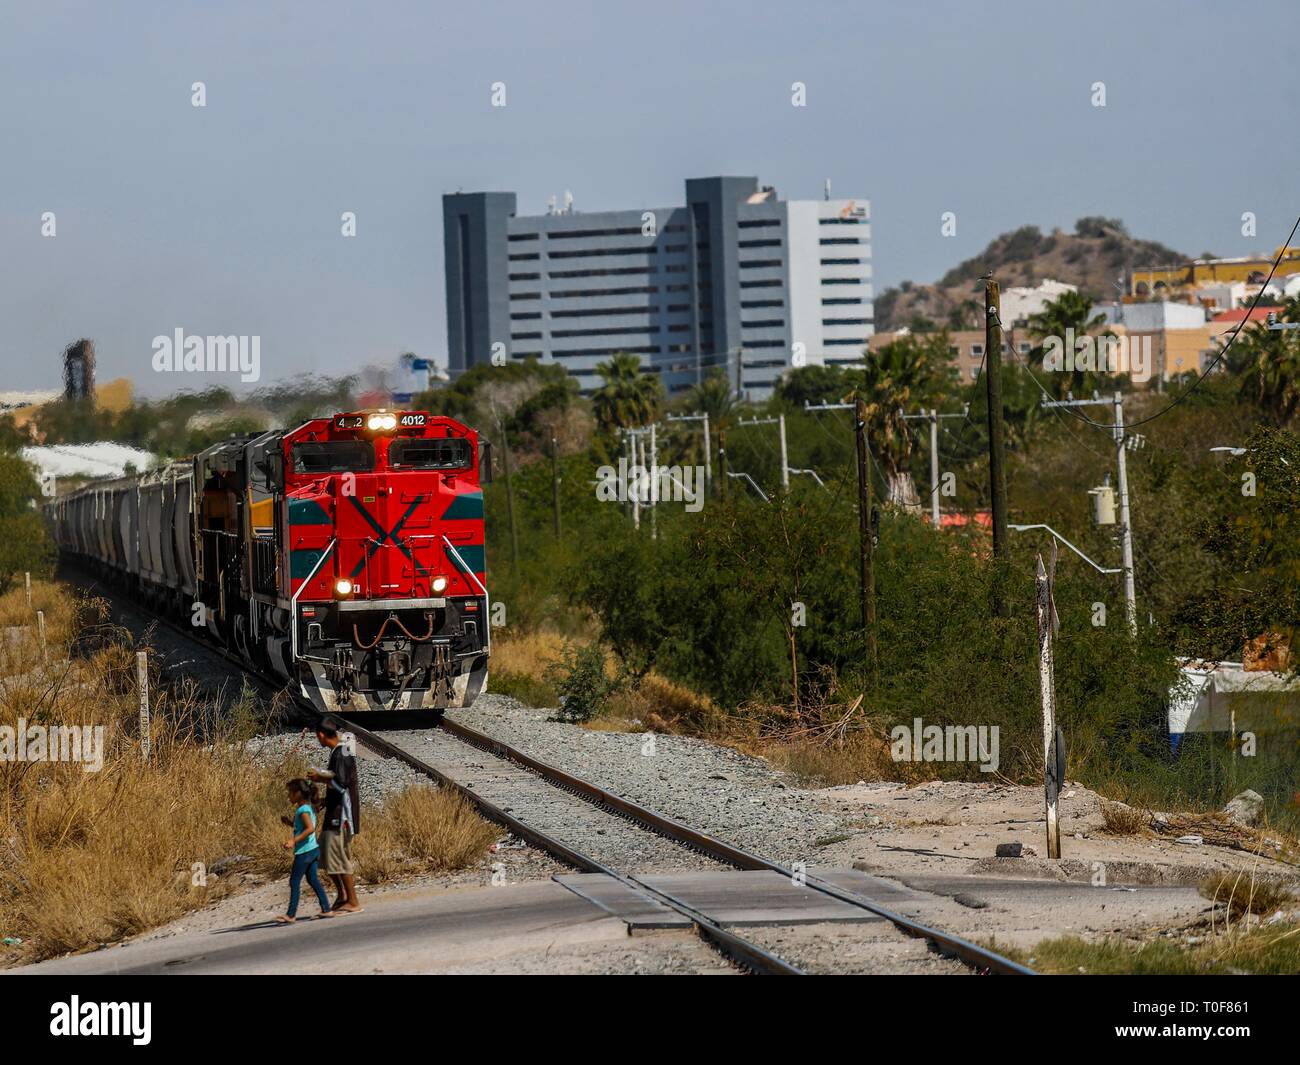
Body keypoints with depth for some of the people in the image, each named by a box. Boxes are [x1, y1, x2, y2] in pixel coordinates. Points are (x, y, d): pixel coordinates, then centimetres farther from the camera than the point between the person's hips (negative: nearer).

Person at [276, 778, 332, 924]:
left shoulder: (303, 810, -15)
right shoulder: (309, 808, 14)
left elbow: (310, 828, -27)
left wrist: (294, 841, -28)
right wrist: (289, 822, 12)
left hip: (304, 851, -10)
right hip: (314, 850, 10)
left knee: (294, 881, -4)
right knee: (313, 879, 14)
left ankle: (291, 914, -3)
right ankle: (326, 909, 13)